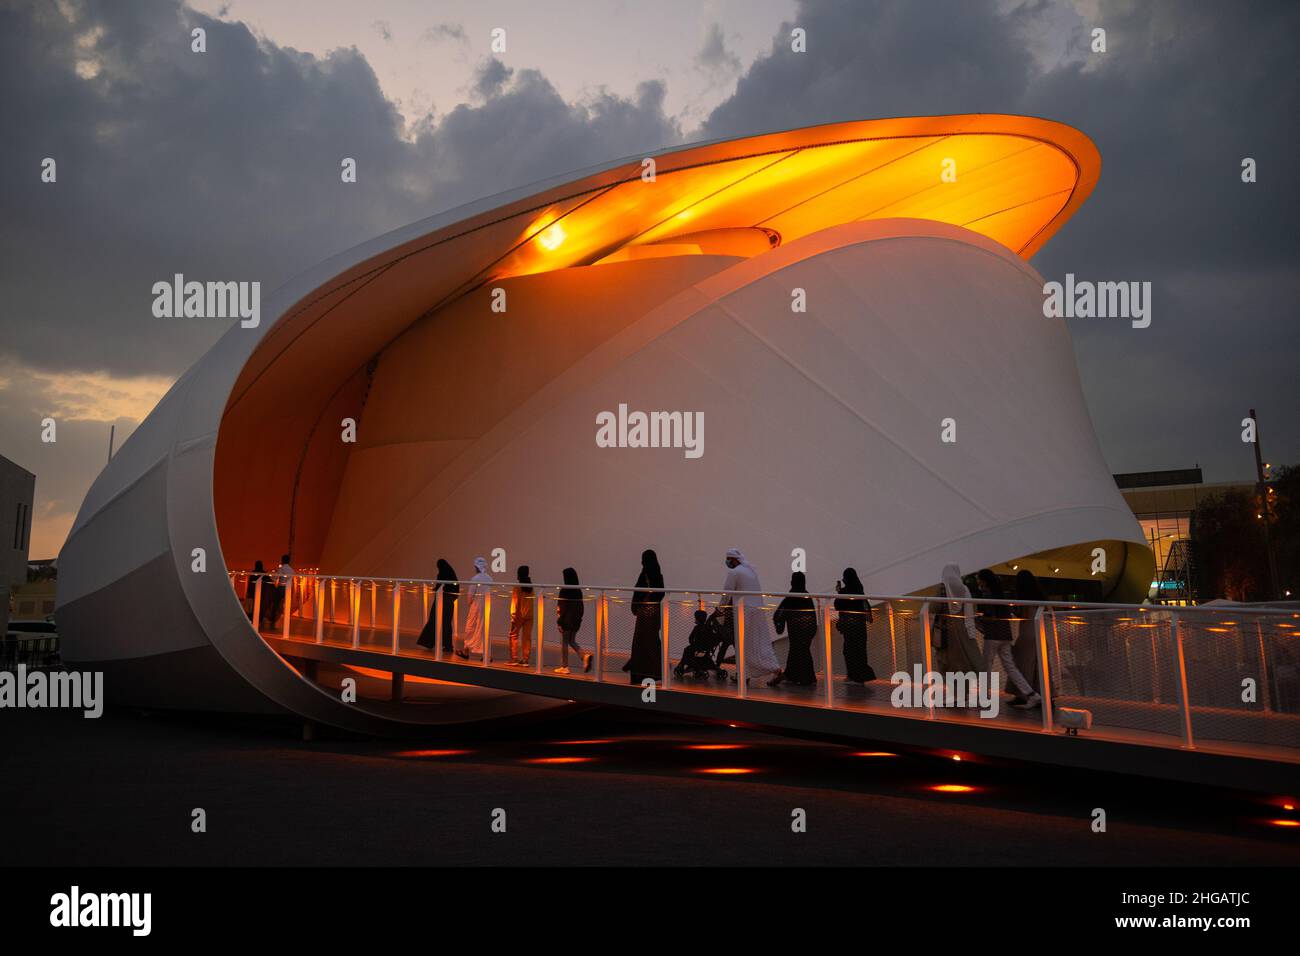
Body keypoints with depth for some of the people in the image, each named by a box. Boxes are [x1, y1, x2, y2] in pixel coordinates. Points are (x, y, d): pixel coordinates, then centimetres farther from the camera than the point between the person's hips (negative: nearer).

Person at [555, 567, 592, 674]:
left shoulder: (565, 590, -14)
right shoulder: (578, 590, 5)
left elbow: (562, 607, -16)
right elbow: (581, 606, 9)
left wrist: (559, 621, -11)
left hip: (567, 620, -6)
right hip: (576, 620, 6)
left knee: (564, 643, 5)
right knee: (571, 641, 17)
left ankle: (564, 666, 9)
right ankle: (585, 656, -4)